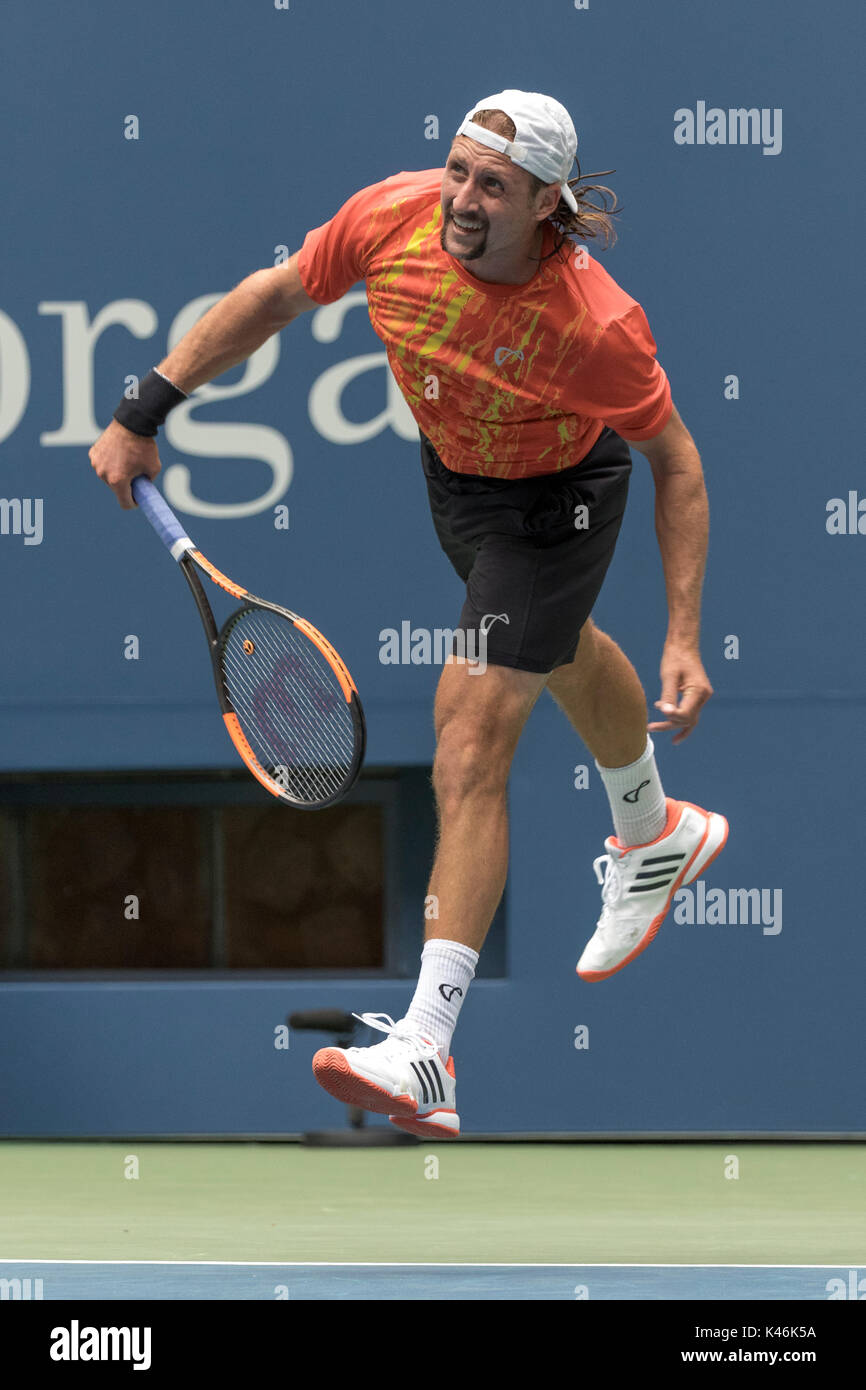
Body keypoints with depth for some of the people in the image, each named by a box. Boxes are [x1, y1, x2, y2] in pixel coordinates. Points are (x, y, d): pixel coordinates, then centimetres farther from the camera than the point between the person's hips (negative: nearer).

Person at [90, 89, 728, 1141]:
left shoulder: (594, 325, -38)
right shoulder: (393, 217, -28)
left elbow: (676, 464, -23)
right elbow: (273, 298, -10)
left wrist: (683, 640, -25)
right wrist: (143, 414, -9)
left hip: (553, 496, -7)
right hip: (452, 468, 7)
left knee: (471, 741, -19)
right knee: (561, 650, 33)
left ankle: (426, 1053, -23)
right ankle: (655, 836, 66)